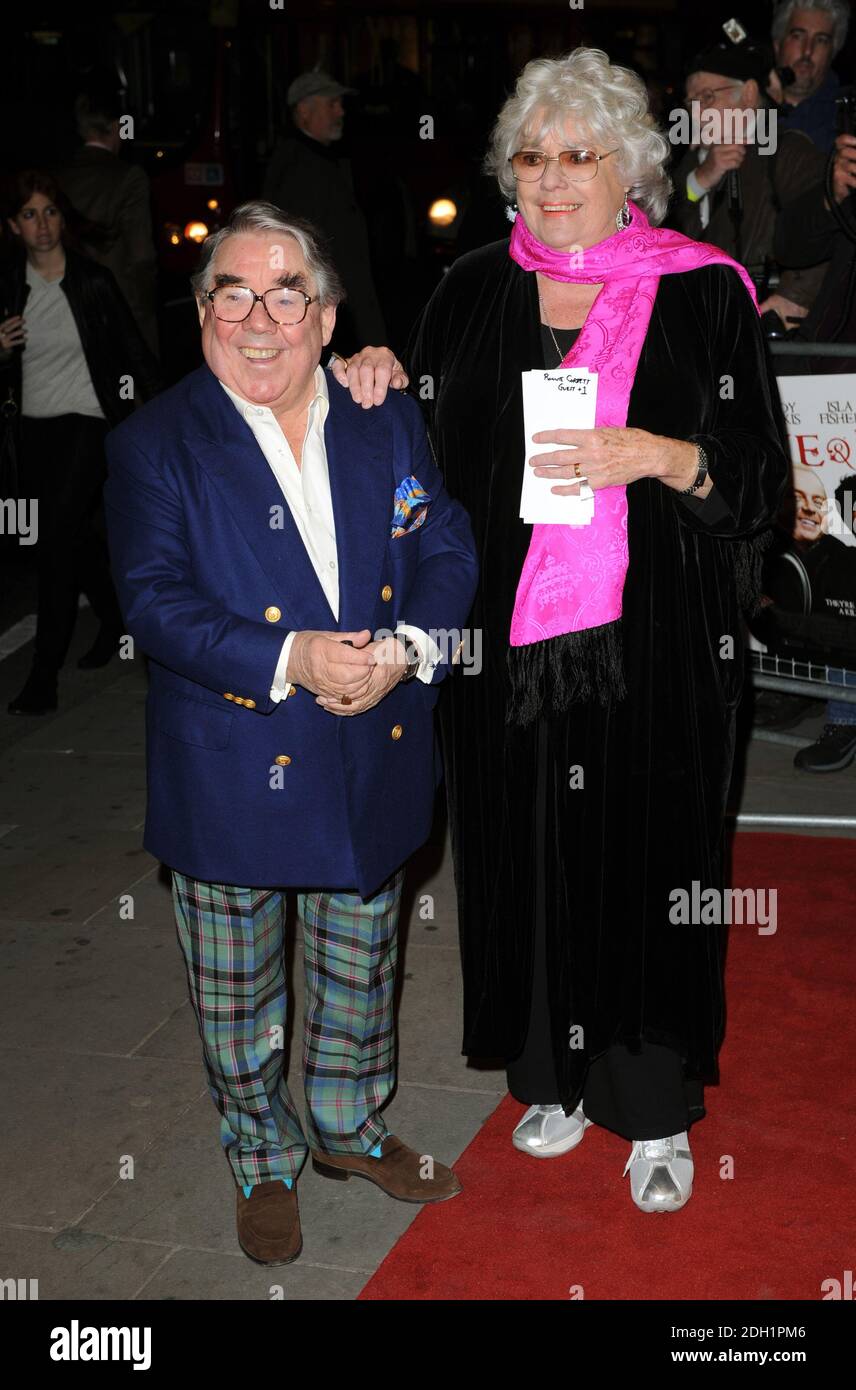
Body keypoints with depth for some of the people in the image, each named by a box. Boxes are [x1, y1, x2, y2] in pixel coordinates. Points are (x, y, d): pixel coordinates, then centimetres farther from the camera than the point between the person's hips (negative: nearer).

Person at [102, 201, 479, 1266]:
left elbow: (446, 550, 1)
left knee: (361, 977, 22)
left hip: (374, 766, 4)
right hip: (232, 773, -3)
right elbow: (156, 601, -16)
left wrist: (407, 647, -19)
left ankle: (350, 1129, 46)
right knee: (238, 1000, 14)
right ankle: (262, 1164, 38)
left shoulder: (387, 420, 3)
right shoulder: (154, 444, -8)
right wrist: (289, 659, -30)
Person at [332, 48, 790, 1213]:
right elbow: (430, 455, 17)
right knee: (530, 862, 9)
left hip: (654, 647, -3)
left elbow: (762, 474, -3)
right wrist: (385, 384, -2)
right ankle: (557, 1078, 29)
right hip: (511, 645, 3)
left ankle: (656, 1110, 21)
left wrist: (659, 456, -19)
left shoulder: (703, 292, -1)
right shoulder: (472, 295, 9)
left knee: (649, 864, 3)